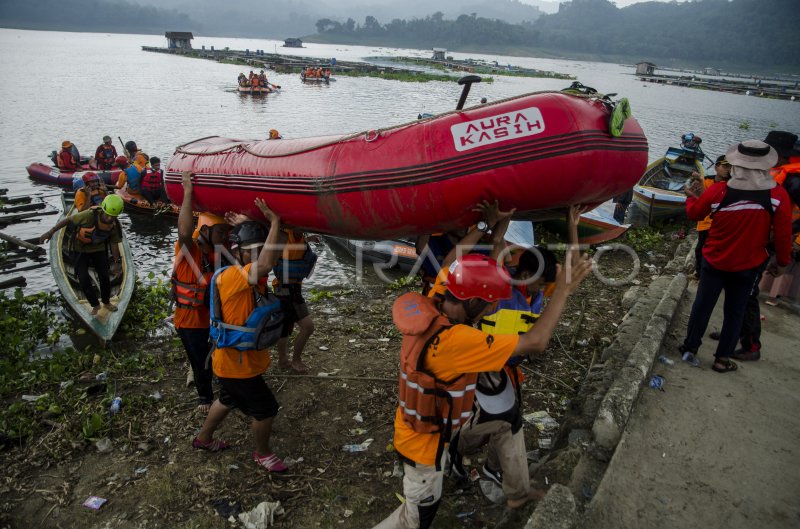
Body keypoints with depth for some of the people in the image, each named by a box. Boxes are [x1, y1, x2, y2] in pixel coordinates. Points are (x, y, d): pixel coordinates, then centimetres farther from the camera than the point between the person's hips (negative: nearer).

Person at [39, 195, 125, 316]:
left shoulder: (115, 225, -20)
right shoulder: (90, 215, -35)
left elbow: (114, 244, -5)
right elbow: (68, 219, -20)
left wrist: (116, 262, 1)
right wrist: (51, 232, -21)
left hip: (99, 249, 3)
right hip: (81, 250, -3)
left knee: (105, 277, 6)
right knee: (84, 280, -10)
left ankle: (106, 303, 32)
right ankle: (95, 305, 14)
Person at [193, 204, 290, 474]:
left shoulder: (249, 275, 1)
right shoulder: (231, 276, -30)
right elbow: (266, 265, -45)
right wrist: (275, 221, -41)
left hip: (242, 358, 10)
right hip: (237, 362, -10)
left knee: (229, 399, 30)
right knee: (266, 408, 5)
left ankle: (204, 438, 53)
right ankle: (262, 453, 30)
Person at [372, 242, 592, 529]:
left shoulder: (427, 310, -16)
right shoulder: (454, 341, -39)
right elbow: (535, 343, -35)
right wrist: (563, 290, -26)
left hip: (417, 427, 8)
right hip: (424, 440, -8)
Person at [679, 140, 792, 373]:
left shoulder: (718, 191, -17)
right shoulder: (778, 195, -16)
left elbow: (693, 214, 0)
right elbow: (783, 235, -11)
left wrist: (692, 196, 20)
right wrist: (783, 261, 5)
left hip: (714, 261, 0)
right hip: (748, 266, 0)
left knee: (702, 305, 14)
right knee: (735, 312, 13)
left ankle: (690, 348, 24)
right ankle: (722, 359, 20)